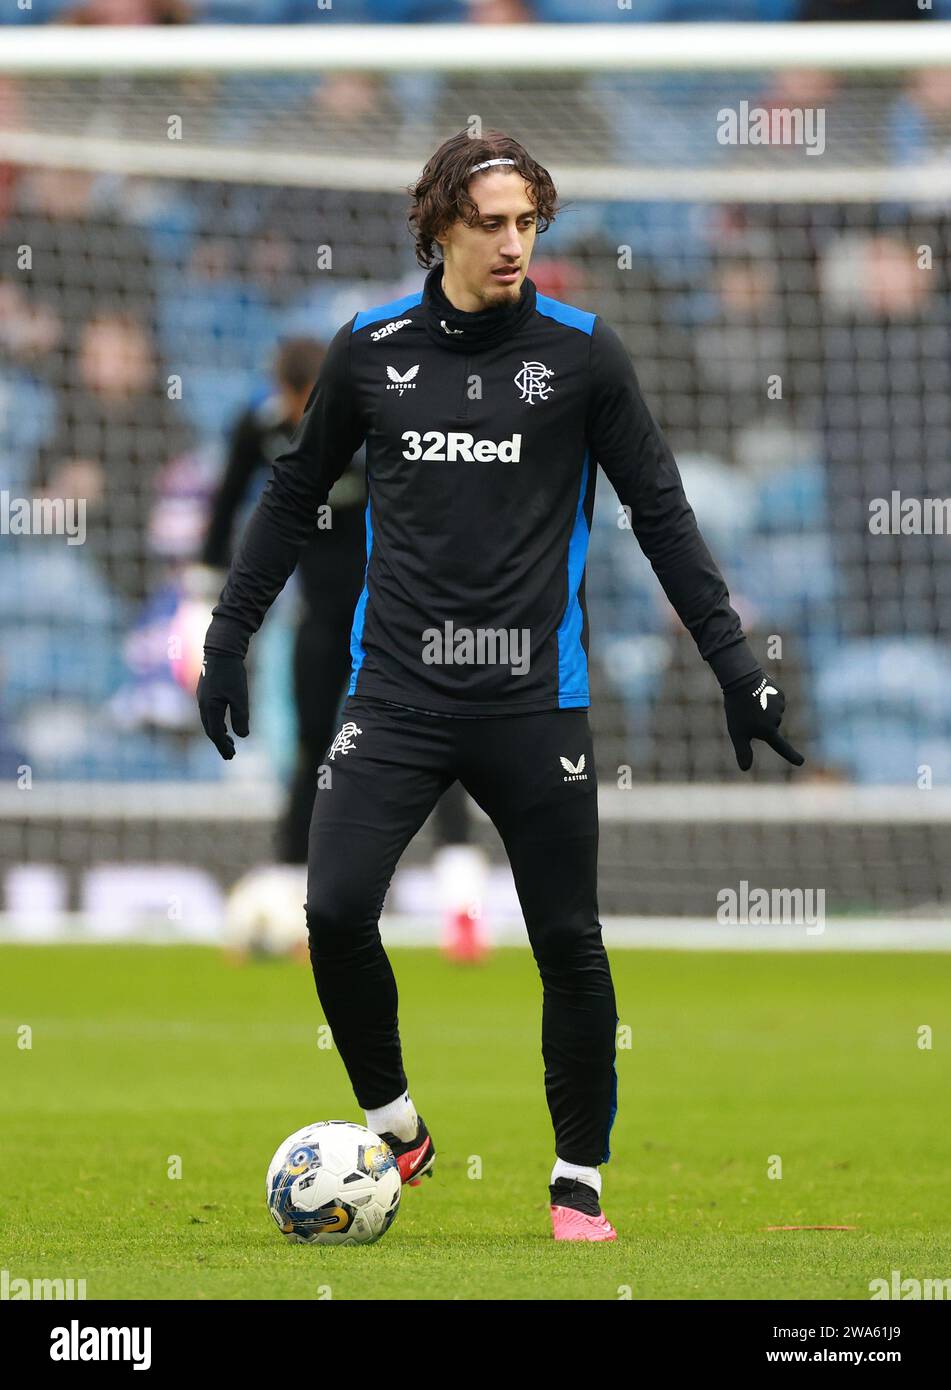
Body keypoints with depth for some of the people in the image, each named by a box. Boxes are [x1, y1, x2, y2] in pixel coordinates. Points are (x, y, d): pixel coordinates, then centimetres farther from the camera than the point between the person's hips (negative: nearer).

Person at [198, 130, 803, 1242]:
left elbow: (660, 513, 5)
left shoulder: (581, 353, 0)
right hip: (396, 692, 1)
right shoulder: (372, 349, 4)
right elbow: (296, 491, 16)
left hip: (535, 698, -1)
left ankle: (579, 1180, 18)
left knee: (569, 944, 3)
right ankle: (393, 1127, 8)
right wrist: (229, 637, 14)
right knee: (335, 910, -14)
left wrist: (736, 668, 2)